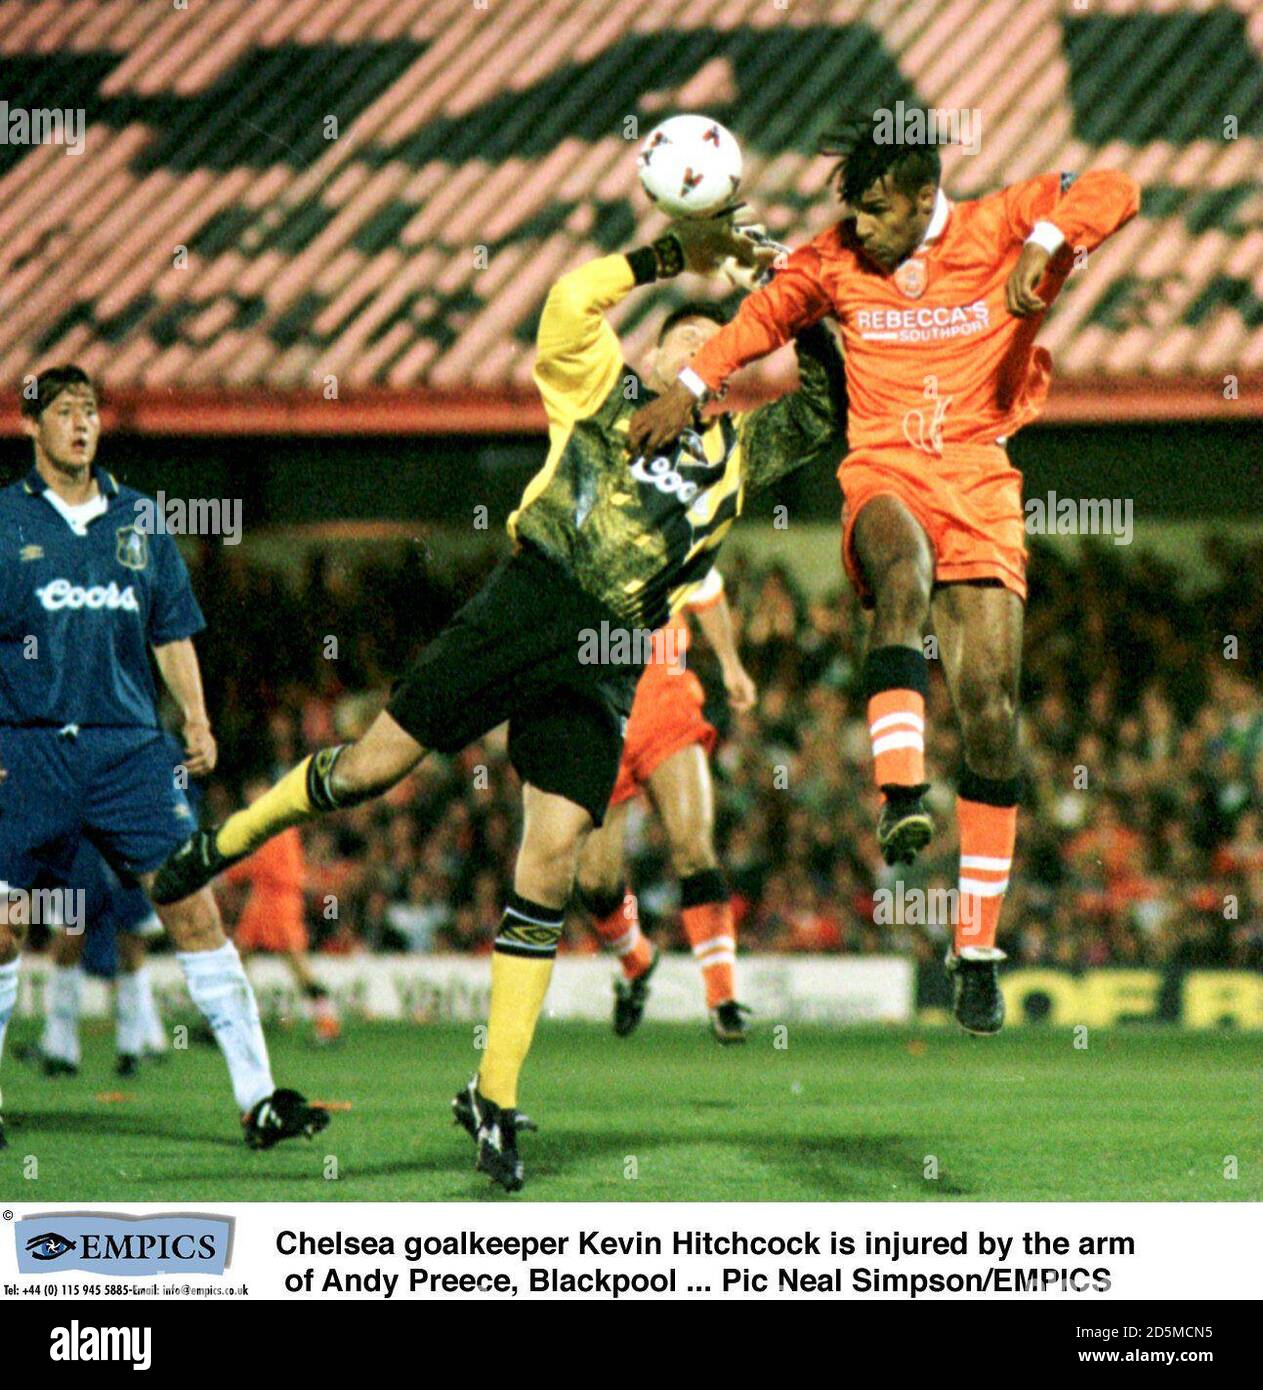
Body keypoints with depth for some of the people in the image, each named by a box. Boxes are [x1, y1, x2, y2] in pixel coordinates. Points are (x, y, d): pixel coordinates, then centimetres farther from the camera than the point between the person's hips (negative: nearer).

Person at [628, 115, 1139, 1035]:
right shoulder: (838, 259, 10)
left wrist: (1044, 249, -25)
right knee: (904, 572, -38)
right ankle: (901, 798, -54)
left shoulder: (997, 228, 2)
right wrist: (689, 389, 11)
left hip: (978, 477, 0)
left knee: (991, 708, -7)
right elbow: (767, 314, 22)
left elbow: (1112, 191, -7)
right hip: (882, 471, 0)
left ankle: (977, 951, 1)